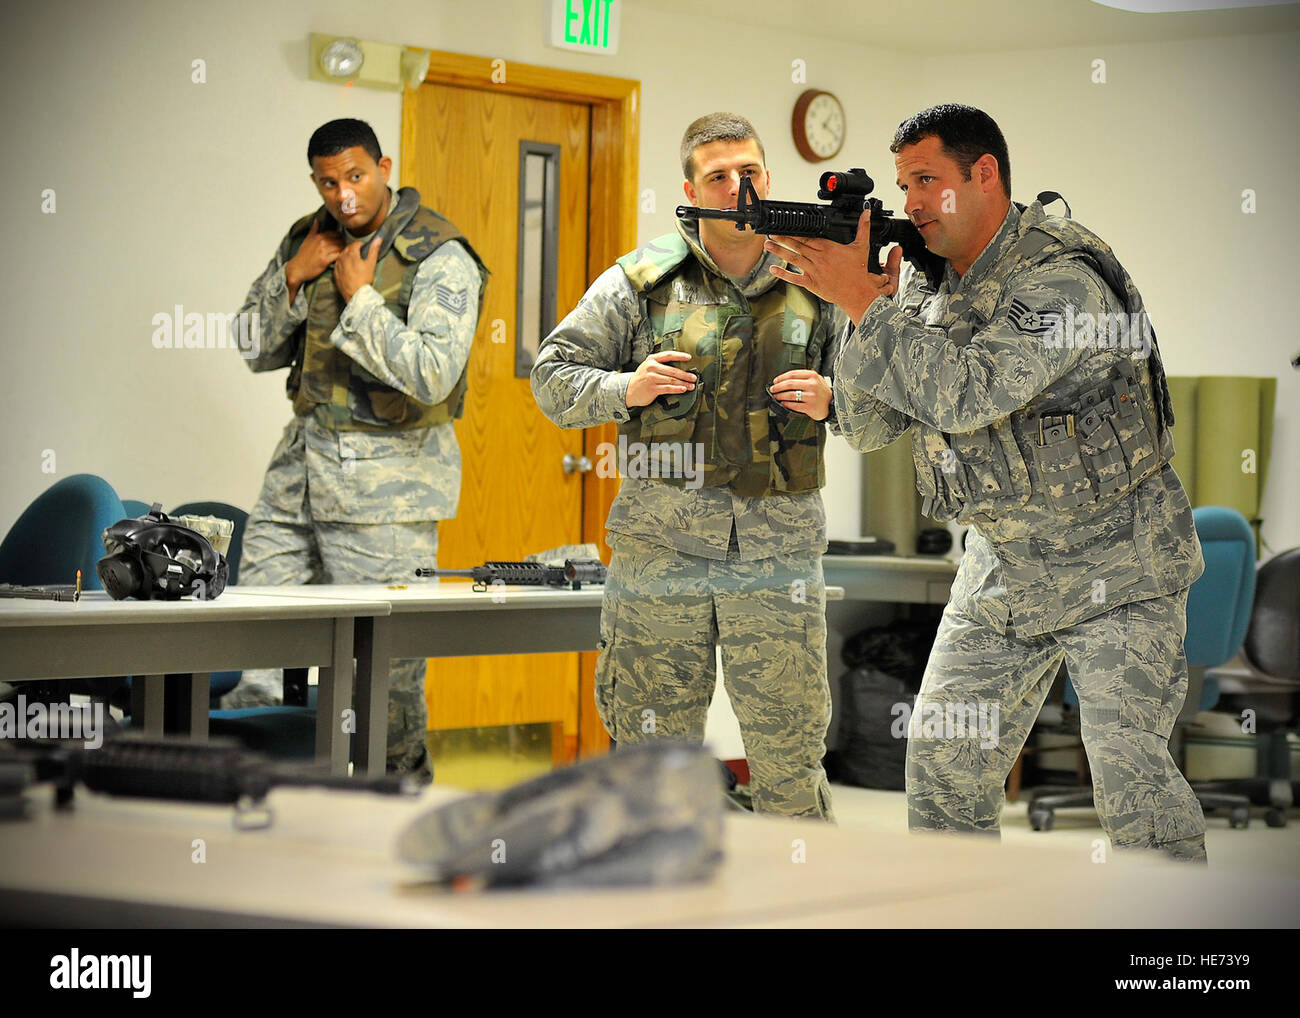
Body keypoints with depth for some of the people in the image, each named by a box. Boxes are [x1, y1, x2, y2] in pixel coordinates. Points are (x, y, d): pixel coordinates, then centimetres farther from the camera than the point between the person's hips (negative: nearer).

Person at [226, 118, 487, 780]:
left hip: (387, 477, -6)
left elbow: (432, 374, -23)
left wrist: (359, 296, -16)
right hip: (302, 458, 6)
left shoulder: (440, 258, -11)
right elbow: (257, 351, 12)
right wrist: (291, 279, -3)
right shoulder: (309, 239, 9)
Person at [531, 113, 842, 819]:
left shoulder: (814, 285, 6)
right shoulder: (641, 281, 3)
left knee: (790, 758, -1)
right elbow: (553, 377, 7)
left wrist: (830, 399, -7)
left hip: (778, 554, 0)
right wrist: (625, 391, -11)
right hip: (660, 553, 0)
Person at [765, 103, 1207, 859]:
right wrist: (870, 305, -15)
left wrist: (861, 300, -28)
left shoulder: (1062, 278, -22)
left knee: (1130, 767, -13)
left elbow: (968, 394, -33)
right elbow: (869, 426, 0)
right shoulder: (929, 286, 2)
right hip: (1005, 564, 8)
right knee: (945, 752, 7)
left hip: (1117, 566, -7)